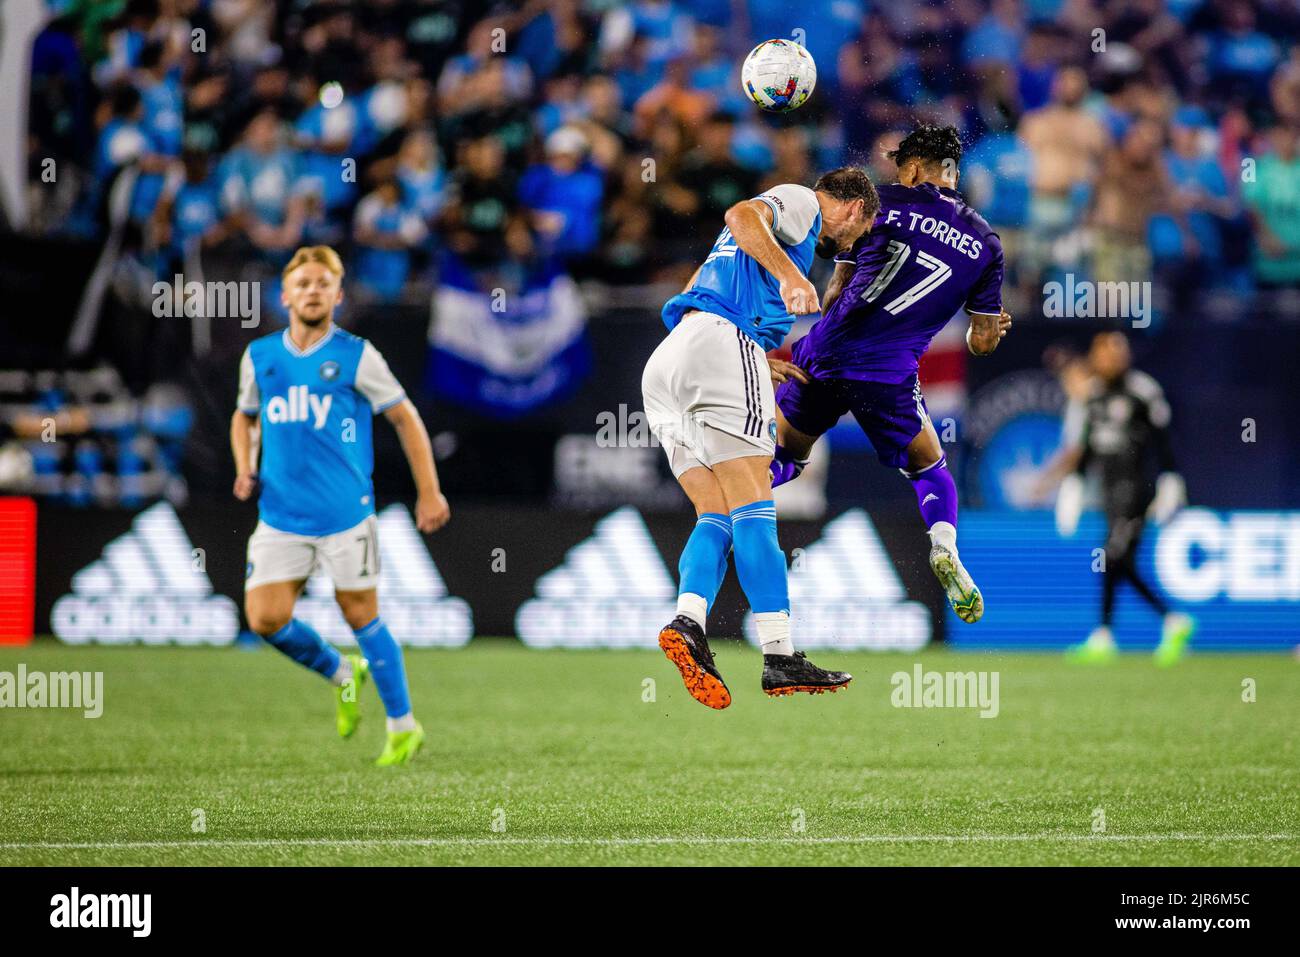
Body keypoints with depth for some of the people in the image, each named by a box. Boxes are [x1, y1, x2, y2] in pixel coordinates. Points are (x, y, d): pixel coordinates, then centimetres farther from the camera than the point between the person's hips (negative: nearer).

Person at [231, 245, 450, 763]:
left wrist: (429, 493, -1)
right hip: (280, 517, 3)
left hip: (346, 514, -3)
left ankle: (403, 726, 18)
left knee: (360, 615, 1)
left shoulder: (356, 356, -4)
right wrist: (244, 470, 5)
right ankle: (341, 673, 21)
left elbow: (405, 417, 3)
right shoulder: (260, 357, 7)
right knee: (266, 618, -8)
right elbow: (245, 415, 24)